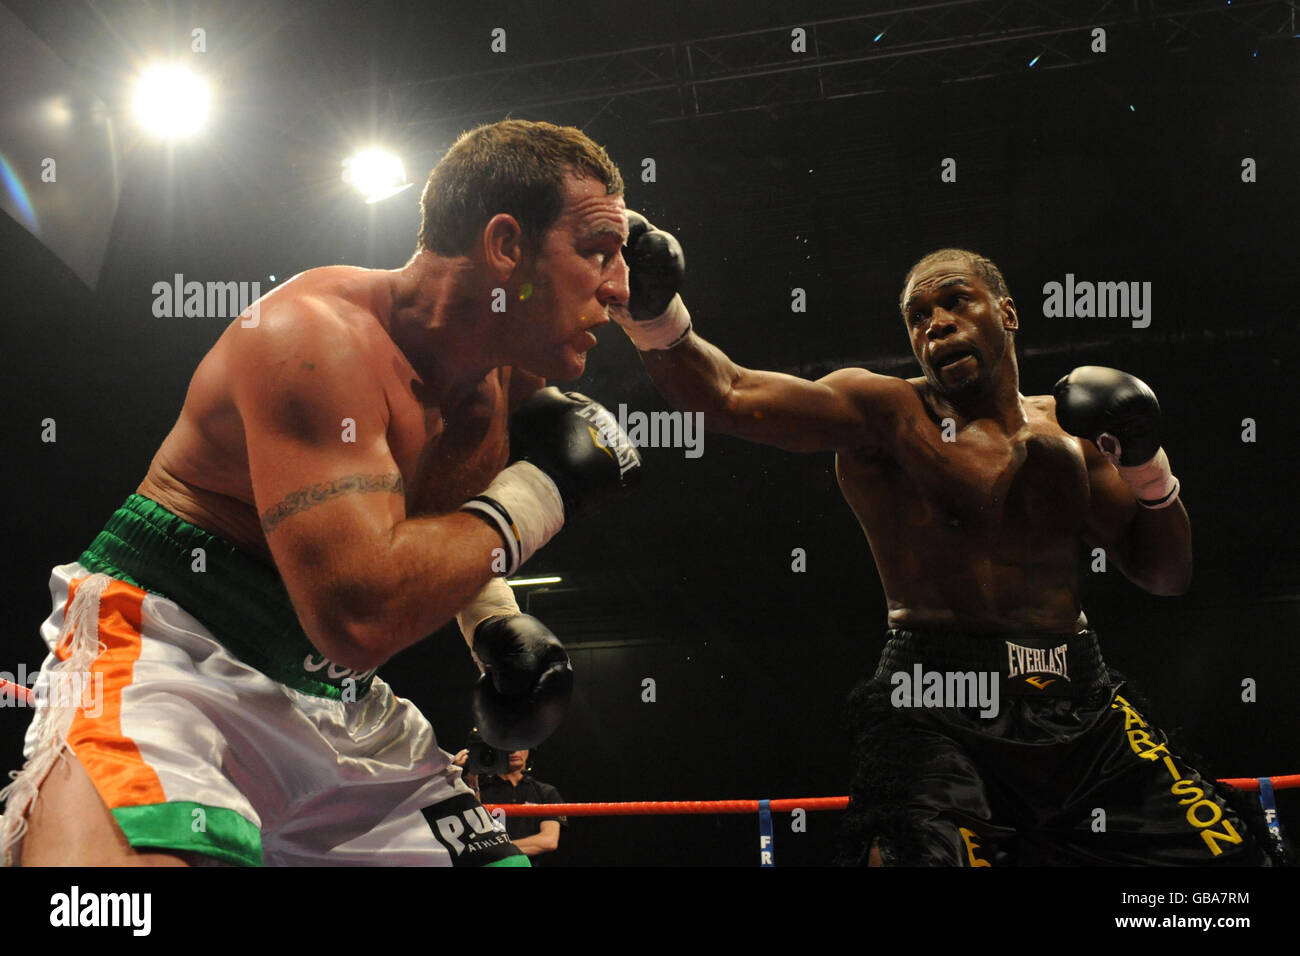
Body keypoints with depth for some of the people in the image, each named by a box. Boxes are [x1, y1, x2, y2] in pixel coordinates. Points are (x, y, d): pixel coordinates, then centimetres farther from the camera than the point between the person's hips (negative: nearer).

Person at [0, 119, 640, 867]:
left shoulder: (506, 382, 6)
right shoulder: (318, 335, -21)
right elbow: (360, 616, -32)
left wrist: (497, 621, 9)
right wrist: (536, 492, -20)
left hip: (337, 706, 9)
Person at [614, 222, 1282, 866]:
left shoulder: (1069, 427, 18)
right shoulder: (883, 413, 3)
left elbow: (1165, 575, 20)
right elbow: (729, 395, -12)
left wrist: (1148, 469, 3)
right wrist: (655, 318, -31)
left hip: (1084, 705, 5)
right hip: (939, 707, -5)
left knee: (1230, 855, -4)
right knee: (922, 851, -31)